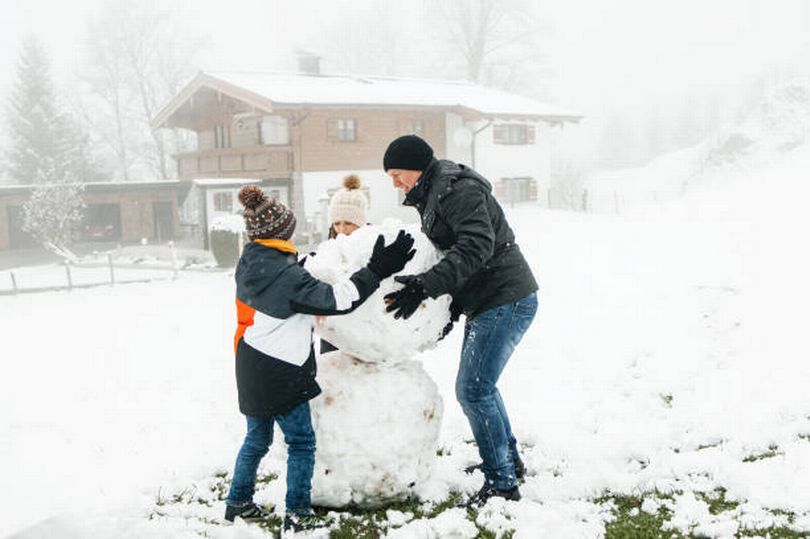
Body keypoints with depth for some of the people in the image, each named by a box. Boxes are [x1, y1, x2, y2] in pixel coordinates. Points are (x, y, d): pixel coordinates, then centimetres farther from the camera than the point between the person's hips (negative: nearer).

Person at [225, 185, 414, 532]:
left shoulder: (248, 263, 4)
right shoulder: (286, 274, -22)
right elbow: (334, 300, -24)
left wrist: (304, 265, 24)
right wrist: (376, 270, -22)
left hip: (251, 369, 9)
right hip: (279, 372, -9)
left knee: (257, 439, 21)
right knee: (301, 441, 4)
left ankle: (239, 503, 32)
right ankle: (297, 516, 9)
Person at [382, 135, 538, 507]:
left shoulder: (457, 190, -16)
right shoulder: (434, 194, 16)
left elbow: (476, 245, -29)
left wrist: (426, 285, -35)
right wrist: (452, 307, 14)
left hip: (506, 300, -11)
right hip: (487, 301, 11)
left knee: (473, 390, -10)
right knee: (481, 385, 19)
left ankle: (501, 482, -1)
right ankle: (509, 460, 34)